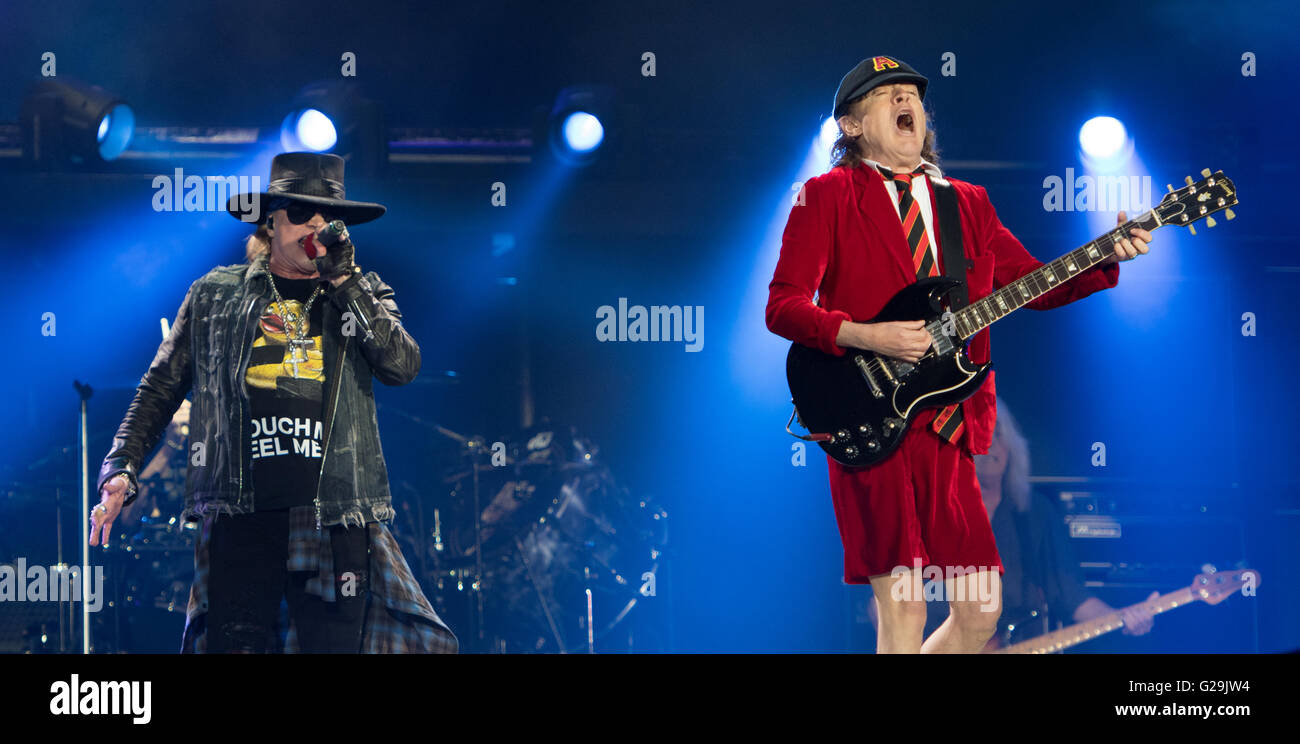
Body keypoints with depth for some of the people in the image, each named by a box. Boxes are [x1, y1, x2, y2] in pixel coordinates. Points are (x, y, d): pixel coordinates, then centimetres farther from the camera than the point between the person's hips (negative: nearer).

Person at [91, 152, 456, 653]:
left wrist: (344, 281, -7)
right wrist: (121, 469, 6)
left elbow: (402, 366, -4)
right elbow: (160, 390, 17)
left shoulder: (364, 295, 14)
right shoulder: (215, 295, 13)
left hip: (334, 515, 1)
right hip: (240, 515, -1)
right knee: (233, 646, -8)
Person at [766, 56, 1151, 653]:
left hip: (951, 430, 6)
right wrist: (865, 337, -18)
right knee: (903, 609, -11)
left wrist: (1108, 257, -2)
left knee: (980, 611, 5)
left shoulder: (967, 204, 19)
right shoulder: (828, 196, 3)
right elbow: (782, 306, -4)